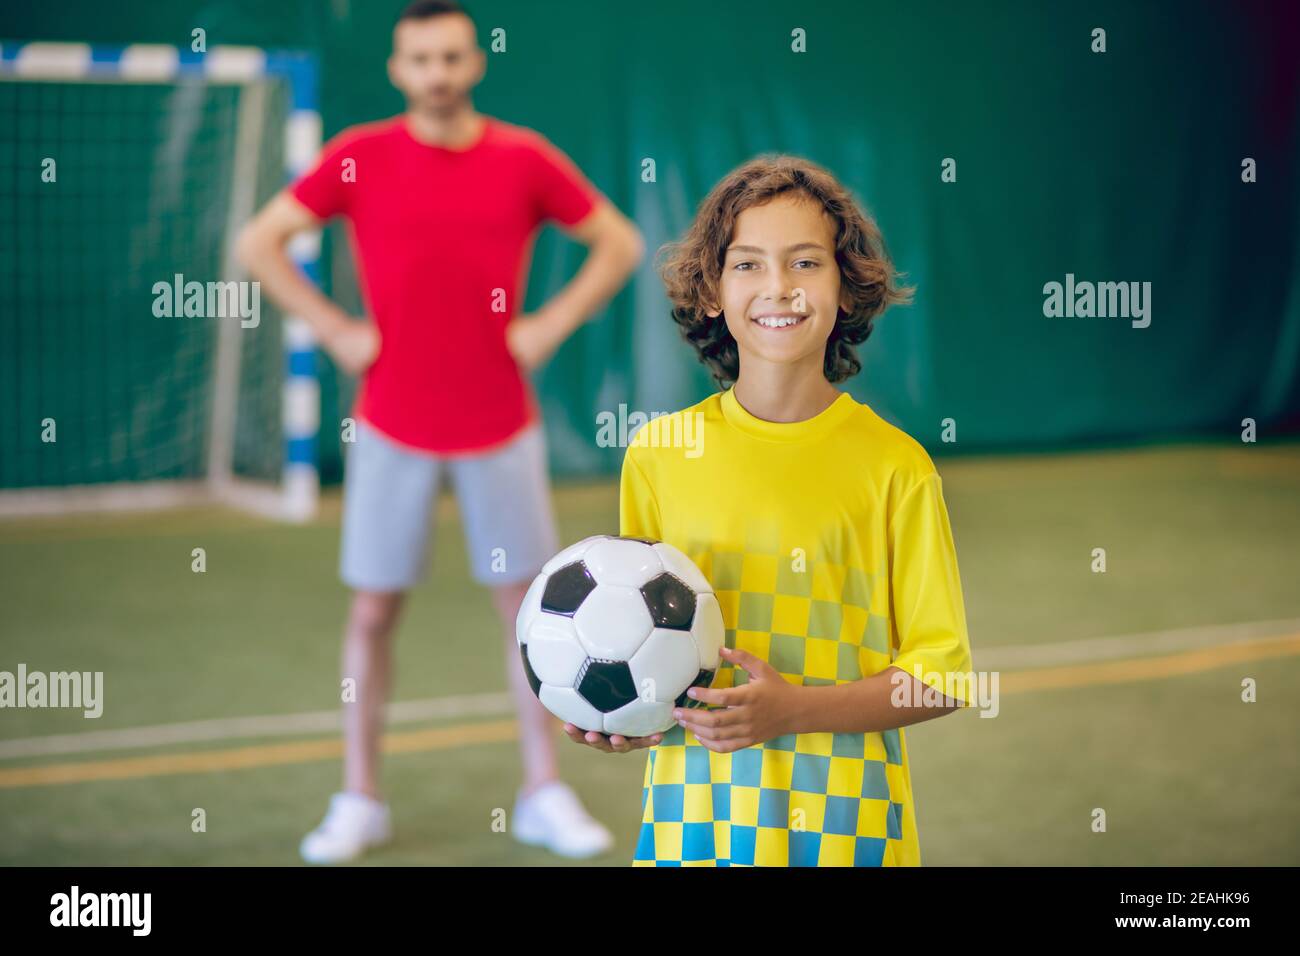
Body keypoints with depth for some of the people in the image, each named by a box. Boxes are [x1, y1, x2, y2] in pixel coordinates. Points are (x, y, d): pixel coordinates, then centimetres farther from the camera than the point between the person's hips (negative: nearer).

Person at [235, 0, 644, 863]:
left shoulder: (525, 160, -1)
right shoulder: (359, 158, -3)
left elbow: (619, 244, 7)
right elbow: (259, 244, 2)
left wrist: (551, 325, -3)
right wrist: (333, 329, -6)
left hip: (501, 428, 1)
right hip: (394, 428, -1)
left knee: (526, 603, 4)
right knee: (373, 609, 3)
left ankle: (544, 794, 16)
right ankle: (360, 800, 14)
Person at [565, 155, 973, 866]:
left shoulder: (893, 467, -5)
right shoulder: (658, 456, 3)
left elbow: (940, 672, -3)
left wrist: (794, 708, -17)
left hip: (845, 825, -2)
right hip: (691, 816, 2)